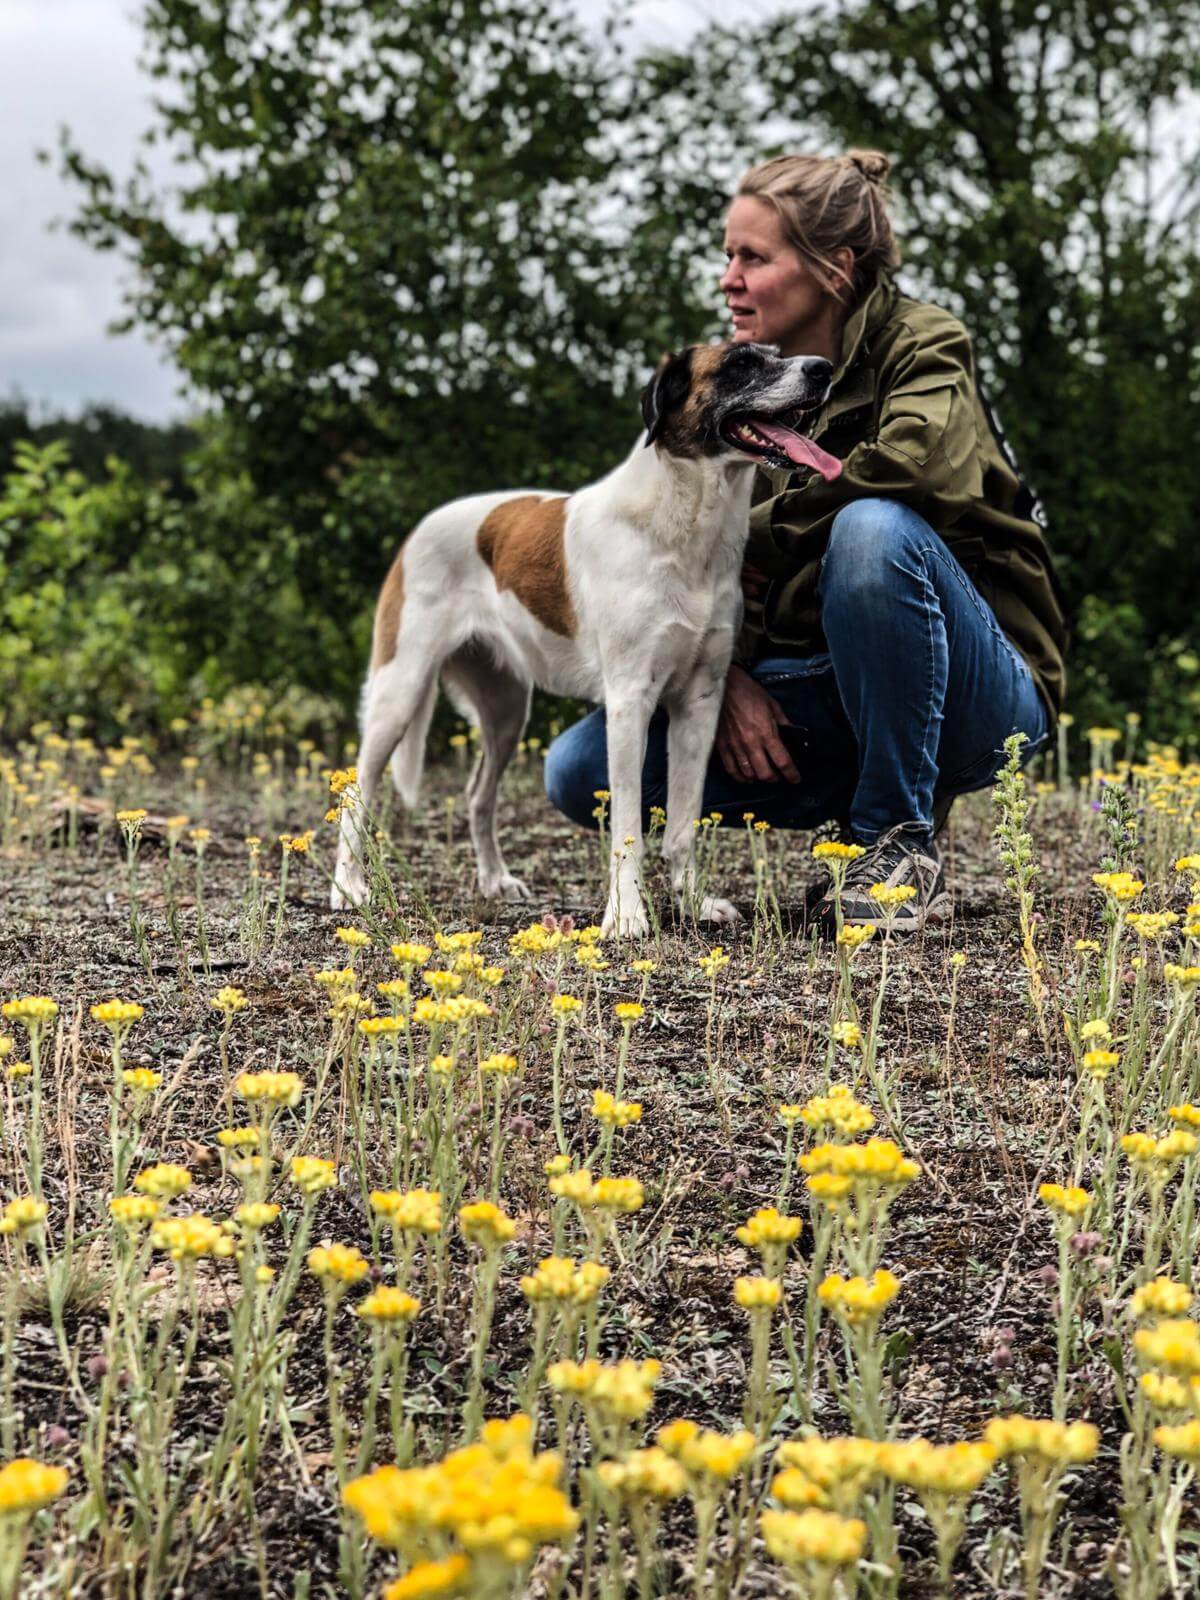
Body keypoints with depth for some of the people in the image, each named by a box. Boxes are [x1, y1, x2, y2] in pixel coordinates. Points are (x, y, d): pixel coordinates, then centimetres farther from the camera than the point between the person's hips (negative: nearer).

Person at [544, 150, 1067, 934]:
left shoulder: (923, 345, -9)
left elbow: (927, 464, -33)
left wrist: (758, 536, -21)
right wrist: (727, 677, -18)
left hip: (976, 702, -5)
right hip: (821, 702, 5)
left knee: (875, 527, -36)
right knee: (581, 771, -10)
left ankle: (904, 842, -20)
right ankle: (860, 791, 3)